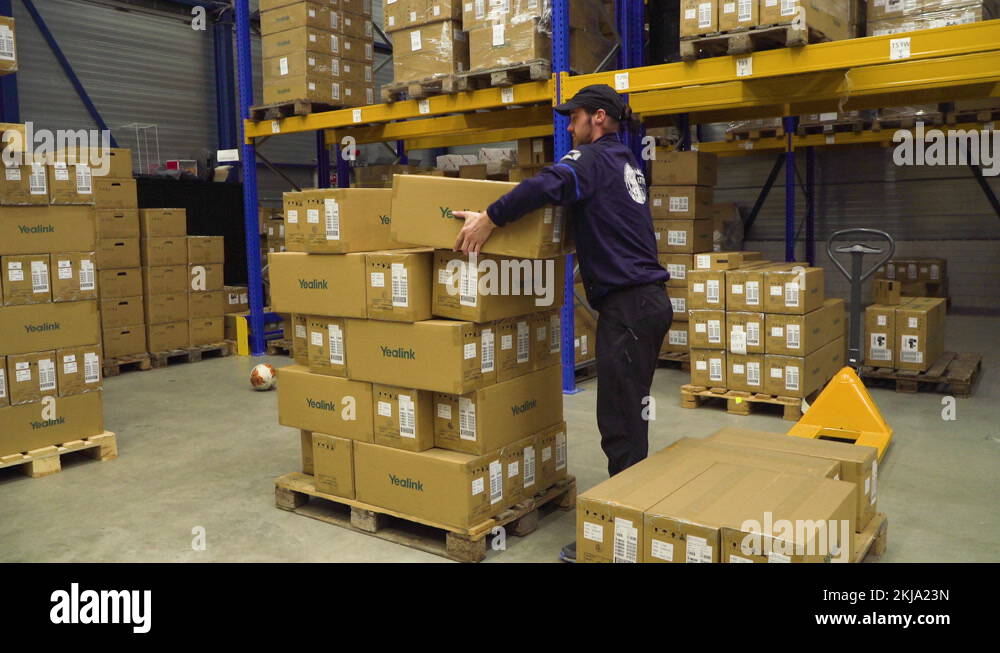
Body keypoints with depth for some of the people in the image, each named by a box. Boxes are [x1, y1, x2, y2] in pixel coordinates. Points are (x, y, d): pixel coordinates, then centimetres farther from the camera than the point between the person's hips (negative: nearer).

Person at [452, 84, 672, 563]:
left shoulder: (594, 158, -8)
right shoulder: (626, 163, 21)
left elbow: (548, 185, -28)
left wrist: (489, 218, -20)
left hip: (627, 305, -10)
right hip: (648, 301, 10)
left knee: (619, 424, -6)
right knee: (629, 418, 16)